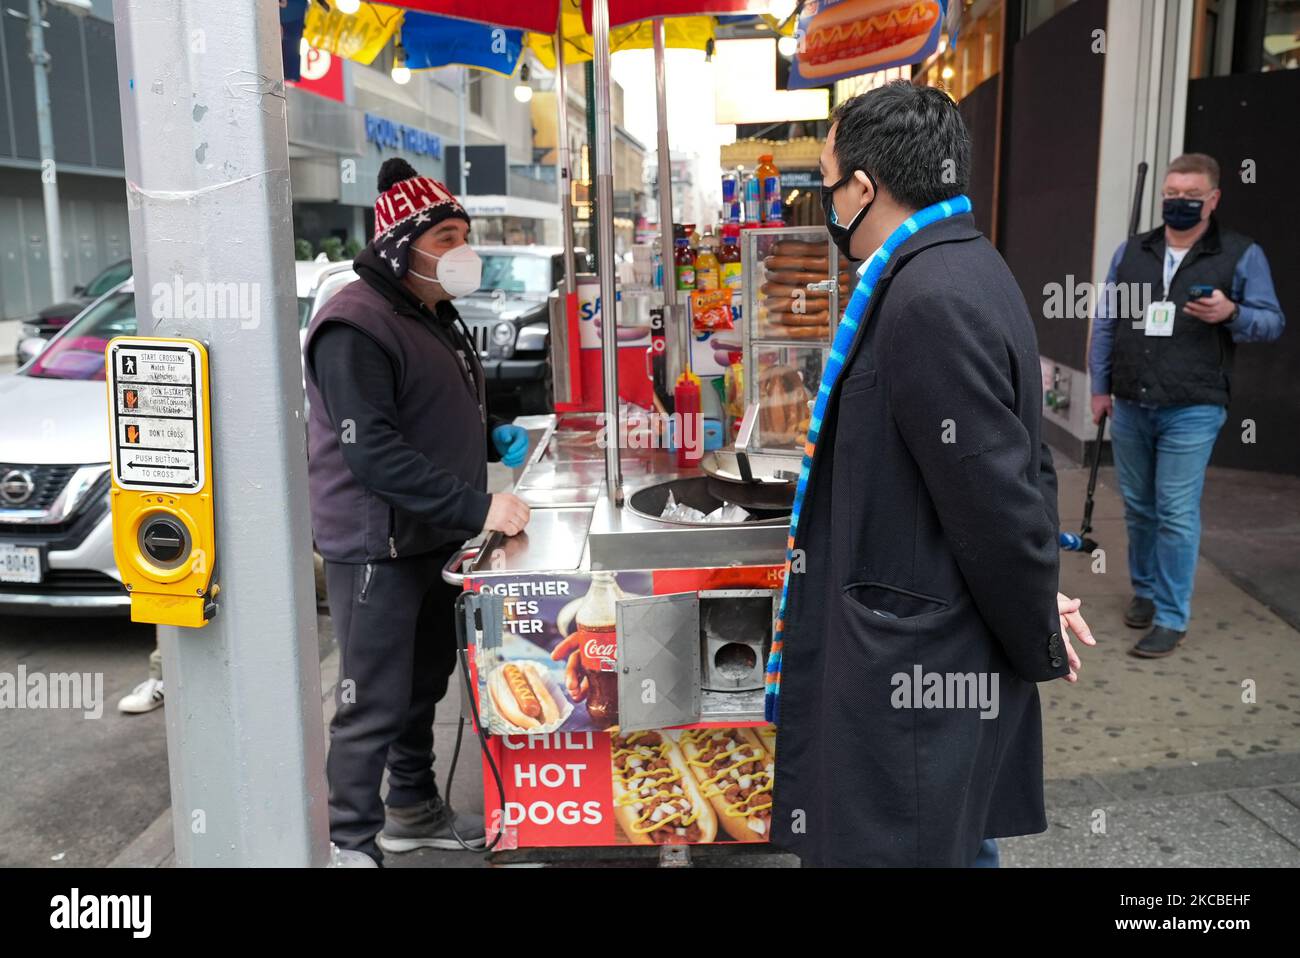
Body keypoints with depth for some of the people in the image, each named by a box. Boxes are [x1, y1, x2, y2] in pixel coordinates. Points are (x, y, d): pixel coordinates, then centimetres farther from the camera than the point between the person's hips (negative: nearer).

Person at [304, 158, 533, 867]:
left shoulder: (434, 316, 13)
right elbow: (374, 453, -27)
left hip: (434, 537, 9)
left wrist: (494, 434, 7)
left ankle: (413, 809, 37)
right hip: (376, 546, -9)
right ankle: (351, 843, 16)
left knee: (424, 683, 19)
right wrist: (478, 507, -29)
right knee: (373, 703, 0)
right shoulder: (354, 327, -19)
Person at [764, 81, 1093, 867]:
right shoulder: (968, 271, 9)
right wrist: (1037, 595, 10)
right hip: (953, 648, 9)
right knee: (960, 839, 24)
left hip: (913, 673, -9)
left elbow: (998, 494, -21)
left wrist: (1040, 646, -7)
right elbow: (1018, 467, 12)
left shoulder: (929, 301, -23)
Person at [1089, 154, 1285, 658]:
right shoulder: (1130, 252, 10)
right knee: (1138, 507, 13)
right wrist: (1100, 387, 10)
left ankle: (1171, 618, 5)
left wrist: (1232, 313, -20)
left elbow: (1272, 322, 1)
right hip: (1130, 407, 4)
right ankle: (1145, 590, 31)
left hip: (1191, 412, -4)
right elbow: (1105, 322, 13)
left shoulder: (1243, 254, 0)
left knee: (1176, 515, -5)